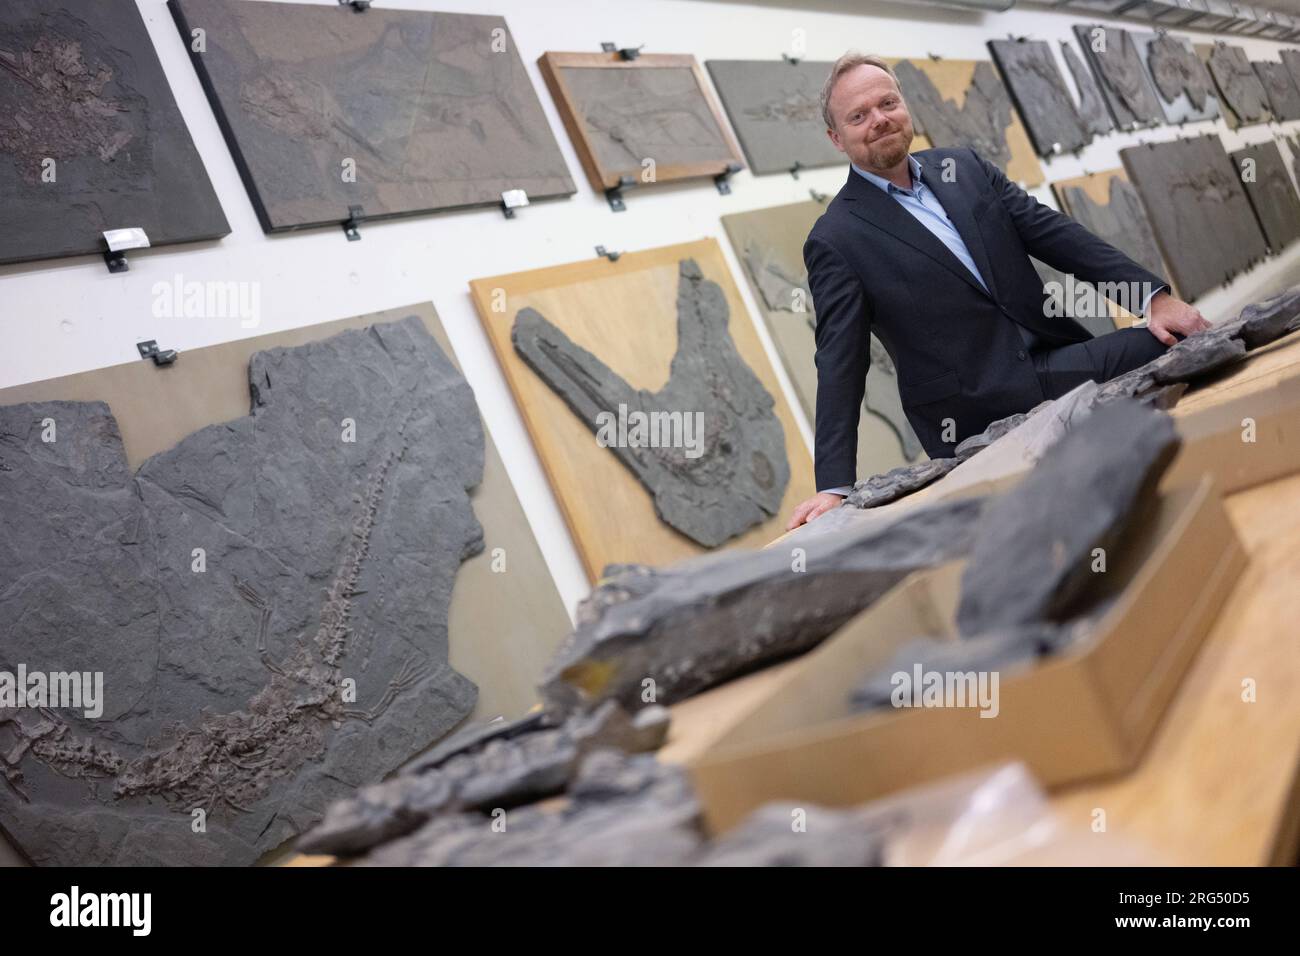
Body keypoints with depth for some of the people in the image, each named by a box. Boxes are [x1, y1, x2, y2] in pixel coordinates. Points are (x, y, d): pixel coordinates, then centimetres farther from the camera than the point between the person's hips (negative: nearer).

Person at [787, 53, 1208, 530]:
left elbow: (1055, 234, 8)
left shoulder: (966, 167, 12)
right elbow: (840, 365, -8)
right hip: (979, 424, -6)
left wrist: (1154, 296, -4)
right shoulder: (835, 241, -4)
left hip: (1057, 360, 6)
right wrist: (834, 487, -15)